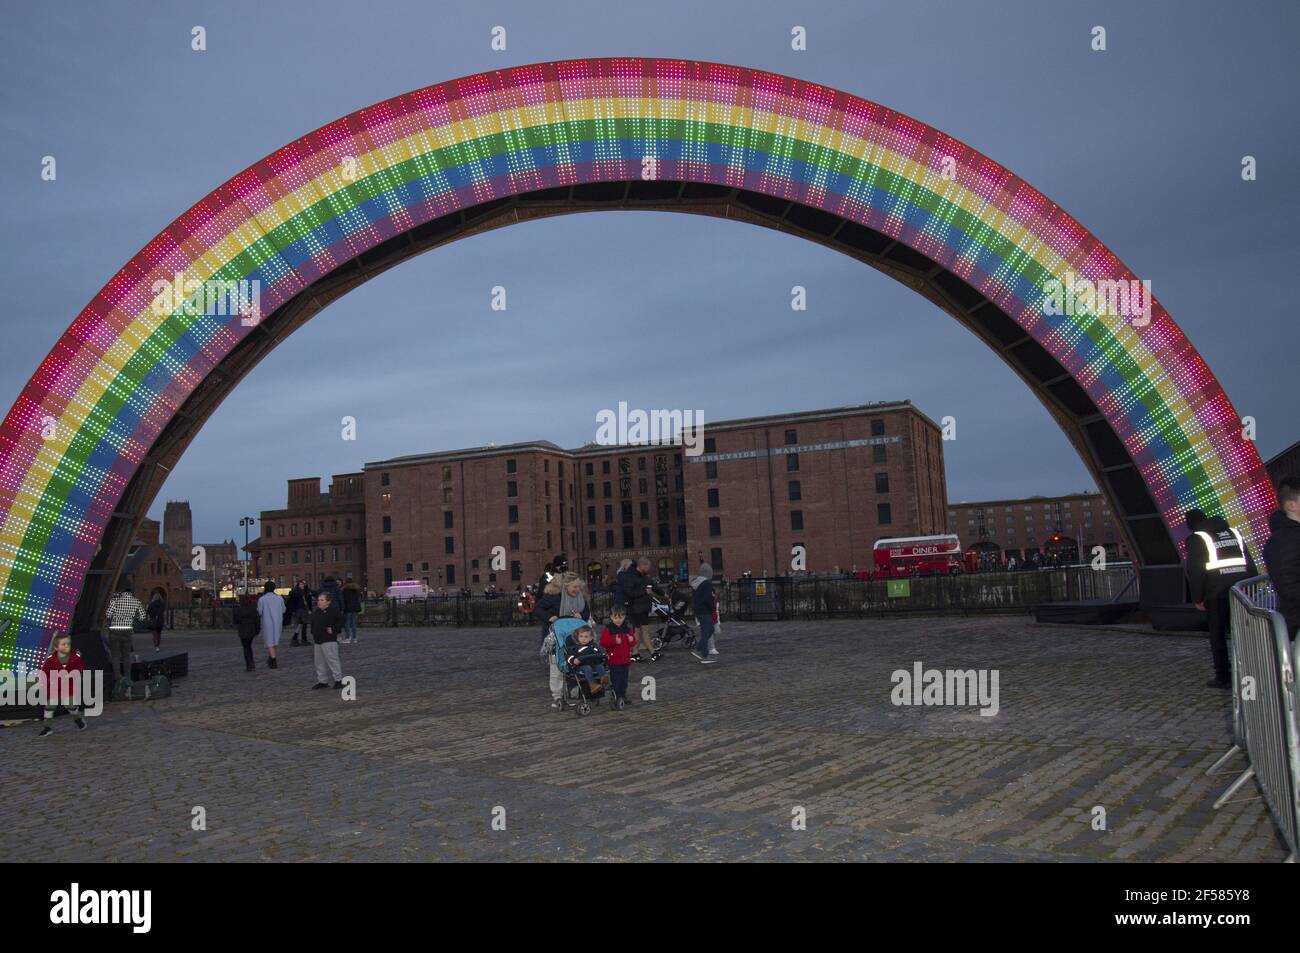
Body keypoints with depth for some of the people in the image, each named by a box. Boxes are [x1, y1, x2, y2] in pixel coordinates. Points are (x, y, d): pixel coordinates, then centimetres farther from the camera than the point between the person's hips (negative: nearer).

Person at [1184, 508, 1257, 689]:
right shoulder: (1233, 532, 18)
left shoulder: (1195, 538, 0)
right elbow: (1250, 562, 15)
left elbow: (1194, 570, -7)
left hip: (1216, 592, -5)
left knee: (1218, 635, 2)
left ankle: (1222, 677, 1)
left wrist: (1197, 597, -3)